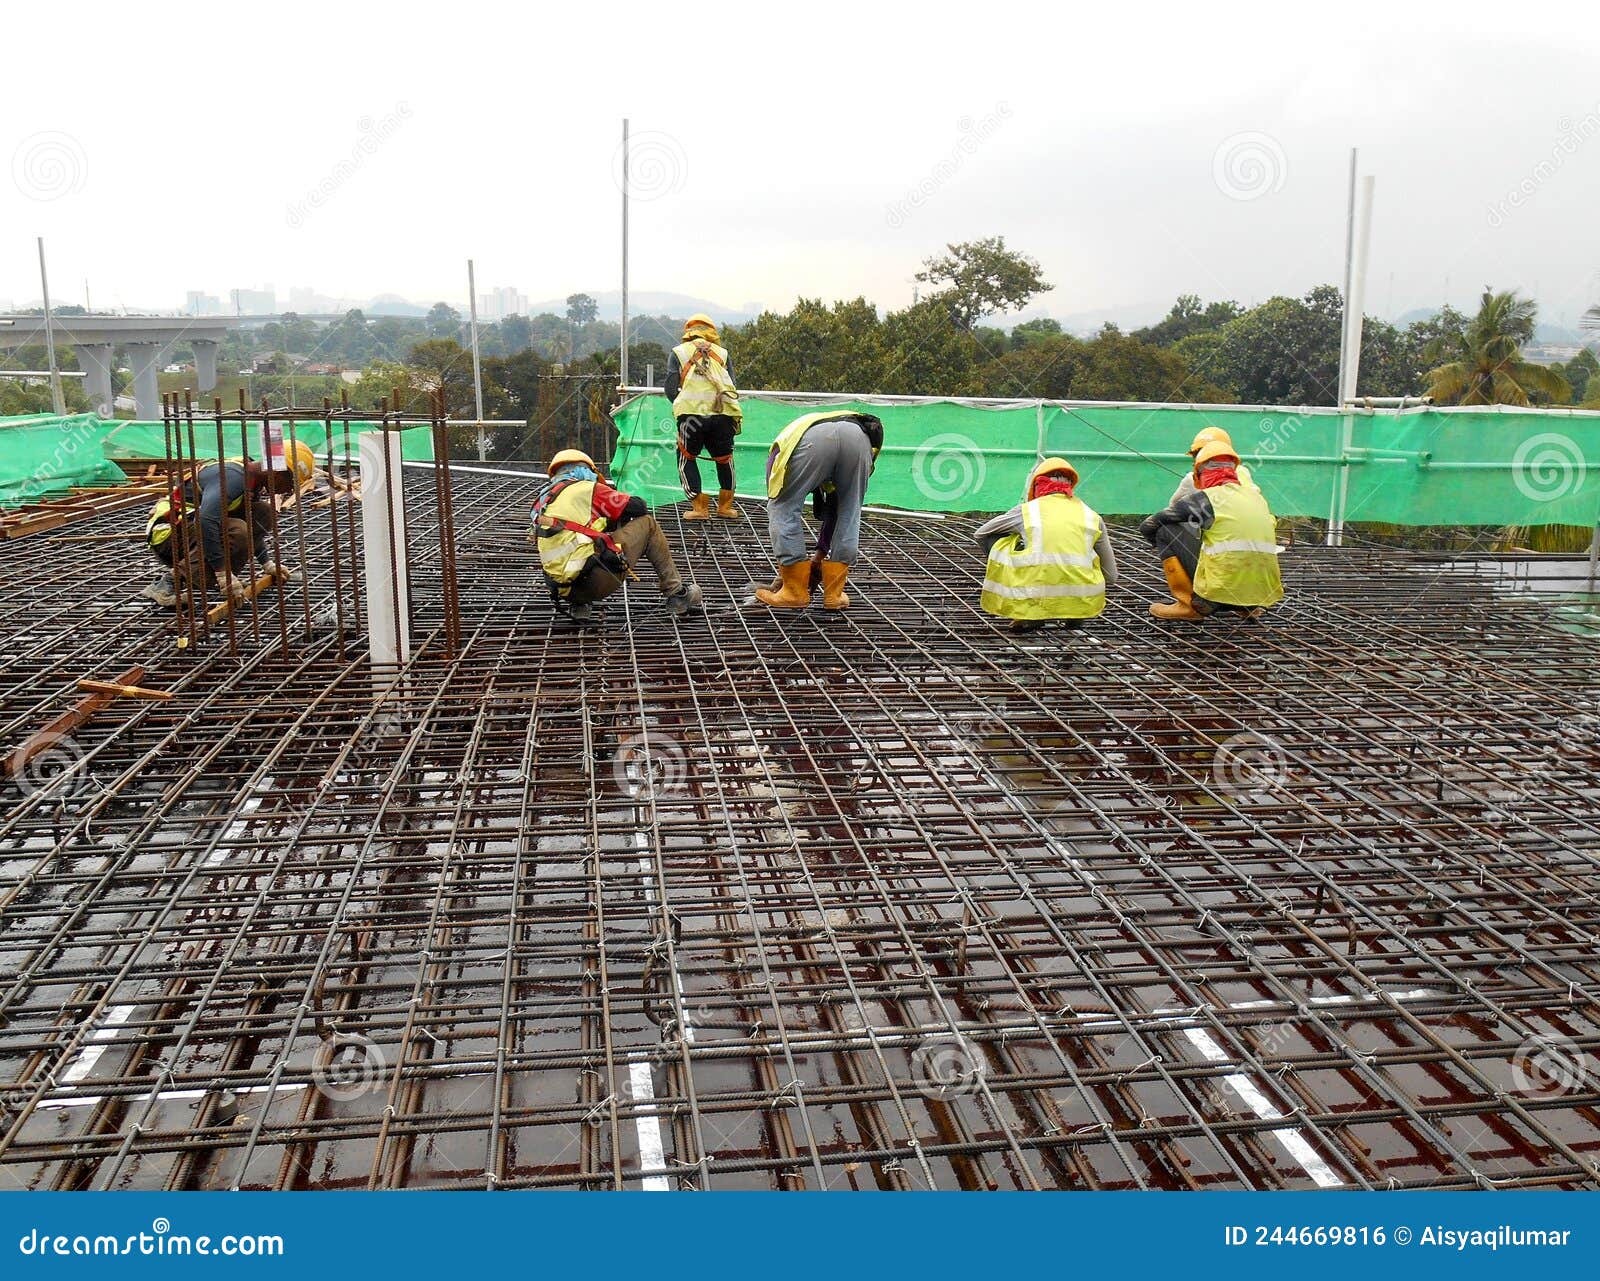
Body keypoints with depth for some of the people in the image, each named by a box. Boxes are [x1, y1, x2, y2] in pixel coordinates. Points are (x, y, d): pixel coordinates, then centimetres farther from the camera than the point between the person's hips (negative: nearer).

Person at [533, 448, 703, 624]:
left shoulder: (542, 502, 22)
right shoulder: (588, 489, 5)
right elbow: (638, 507, 9)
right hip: (598, 580, -6)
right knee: (647, 524, 14)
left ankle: (579, 605, 18)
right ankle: (676, 592, 17)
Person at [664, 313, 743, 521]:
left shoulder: (678, 352, 15)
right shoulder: (722, 353, 20)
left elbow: (670, 388, 7)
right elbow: (731, 386, 14)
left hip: (692, 412, -2)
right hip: (724, 412, 2)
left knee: (687, 458, 14)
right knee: (724, 458, 20)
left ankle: (699, 507, 8)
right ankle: (725, 506, 26)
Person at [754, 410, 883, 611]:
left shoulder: (780, 450, 39)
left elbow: (775, 502, 35)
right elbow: (832, 510, 47)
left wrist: (785, 564, 39)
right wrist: (820, 555, 53)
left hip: (812, 439, -3)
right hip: (861, 437, 3)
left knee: (783, 508, 15)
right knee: (849, 514, 22)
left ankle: (794, 592, 17)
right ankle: (834, 594, 23)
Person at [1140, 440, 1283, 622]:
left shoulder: (1204, 498, 0)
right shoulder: (1256, 496, 14)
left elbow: (1147, 527, 7)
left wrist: (1164, 548, 27)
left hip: (1221, 591, -6)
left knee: (1166, 531, 7)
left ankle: (1189, 604, 6)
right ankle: (1248, 606, 17)